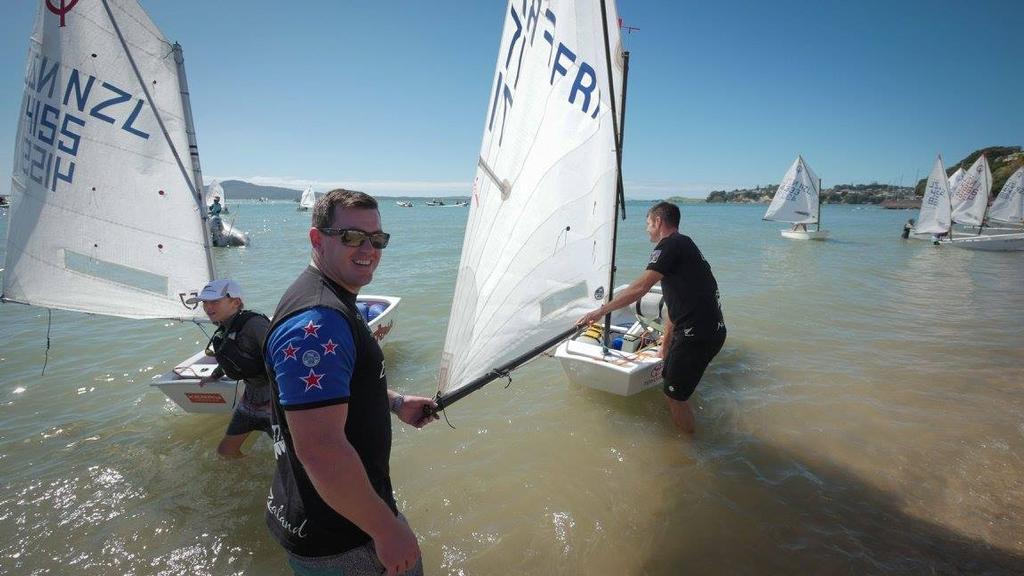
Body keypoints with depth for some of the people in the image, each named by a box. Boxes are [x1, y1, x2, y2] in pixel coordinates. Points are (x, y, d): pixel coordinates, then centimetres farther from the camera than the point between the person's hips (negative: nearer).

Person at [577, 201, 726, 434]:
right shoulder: (684, 246, 22)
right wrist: (665, 345, 28)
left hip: (697, 334, -10)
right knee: (671, 385, 23)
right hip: (710, 330, 10)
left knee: (675, 395, 5)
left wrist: (600, 312, -15)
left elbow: (640, 288, -20)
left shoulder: (670, 245, -9)